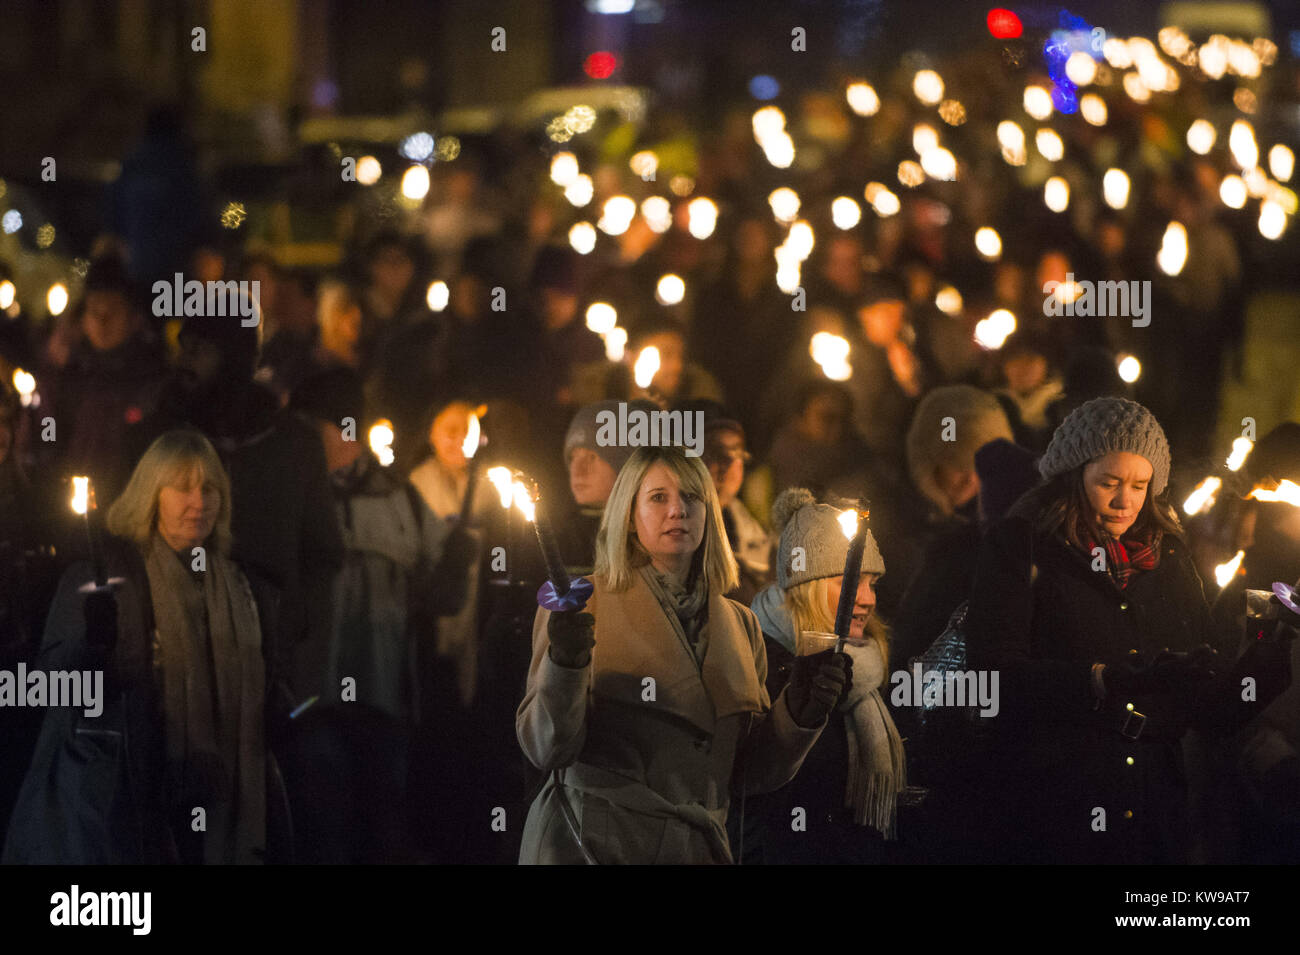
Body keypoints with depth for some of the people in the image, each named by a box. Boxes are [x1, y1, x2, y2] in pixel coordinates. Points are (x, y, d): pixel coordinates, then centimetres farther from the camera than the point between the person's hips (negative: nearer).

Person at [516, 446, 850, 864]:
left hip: (696, 846, 4)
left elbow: (753, 772, 11)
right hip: (591, 843, -4)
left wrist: (800, 711, -5)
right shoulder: (584, 606, -3)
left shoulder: (738, 625, 11)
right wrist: (564, 666, -27)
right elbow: (546, 749, -11)